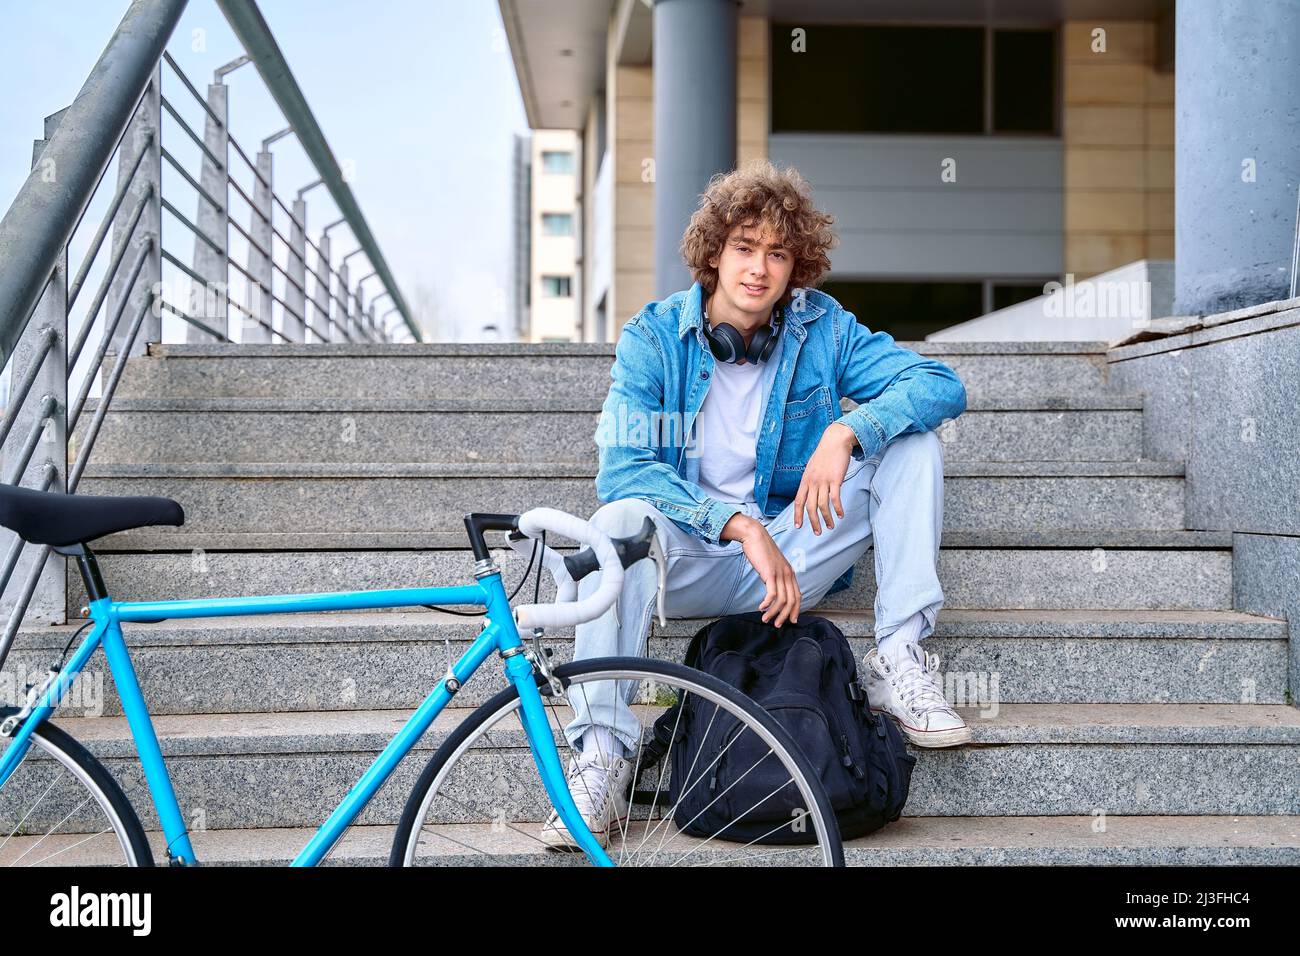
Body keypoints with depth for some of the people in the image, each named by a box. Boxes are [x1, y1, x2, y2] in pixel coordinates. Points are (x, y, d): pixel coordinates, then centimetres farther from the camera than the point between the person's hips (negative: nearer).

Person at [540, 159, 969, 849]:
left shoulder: (822, 328, -2)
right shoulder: (653, 338, -7)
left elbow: (941, 384, -10)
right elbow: (624, 468, -17)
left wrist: (845, 431, -28)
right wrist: (739, 523, -29)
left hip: (790, 558, 2)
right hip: (688, 565, -2)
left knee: (909, 435, -12)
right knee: (620, 520, -35)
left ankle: (899, 659, -16)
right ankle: (602, 754, -31)